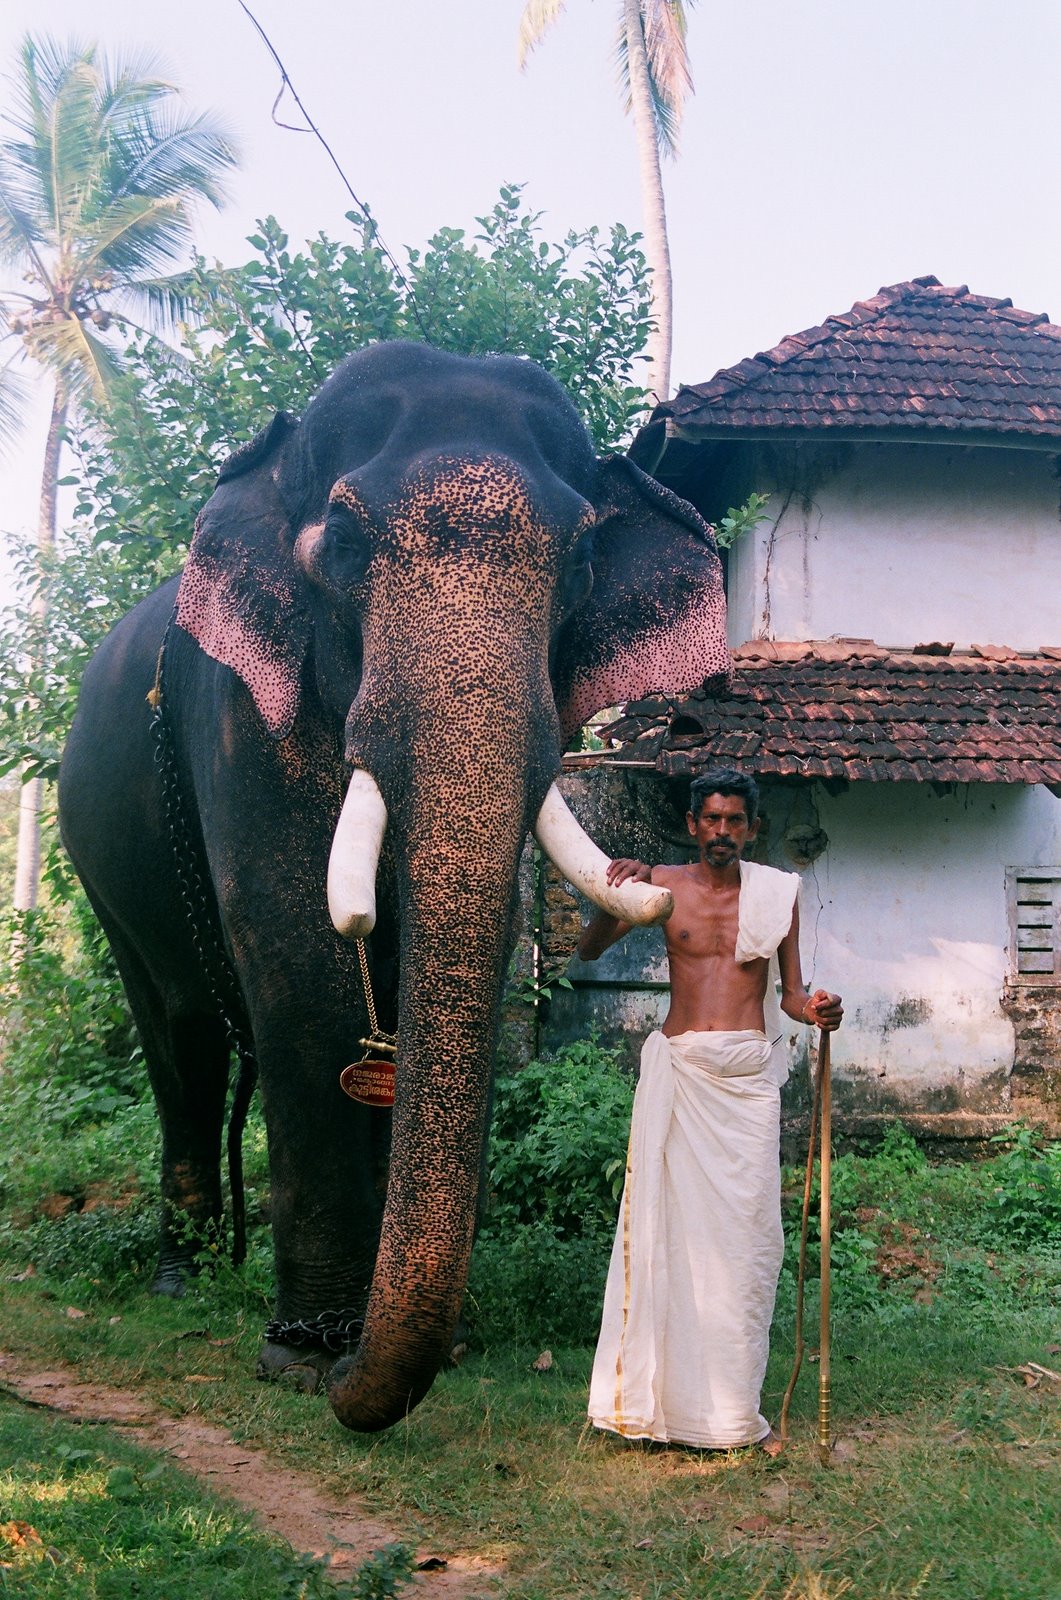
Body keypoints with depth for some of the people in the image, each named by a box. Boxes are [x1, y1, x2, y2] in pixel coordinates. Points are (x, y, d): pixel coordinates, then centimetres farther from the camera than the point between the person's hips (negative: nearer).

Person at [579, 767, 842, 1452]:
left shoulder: (777, 893, 9)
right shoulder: (666, 886, 6)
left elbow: (790, 993, 12)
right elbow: (589, 949, 1)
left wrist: (816, 1009, -10)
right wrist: (617, 896, -17)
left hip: (748, 1075, 1)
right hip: (680, 1068, -1)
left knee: (745, 1231, 1)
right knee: (668, 1222, -3)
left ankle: (735, 1406, 11)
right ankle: (659, 1391, 7)